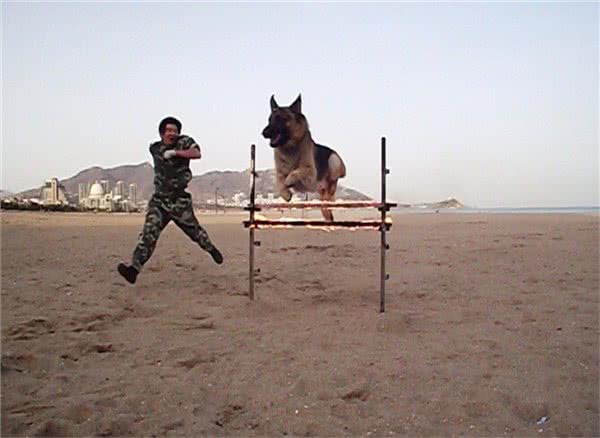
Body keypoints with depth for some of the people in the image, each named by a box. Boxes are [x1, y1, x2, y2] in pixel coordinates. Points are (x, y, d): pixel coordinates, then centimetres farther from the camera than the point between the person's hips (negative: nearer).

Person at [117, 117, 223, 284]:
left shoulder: (184, 142, -5)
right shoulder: (155, 148, 8)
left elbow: (197, 154, -25)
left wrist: (175, 152, -29)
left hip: (180, 201, -2)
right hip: (159, 200, 2)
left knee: (194, 230, 15)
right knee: (149, 233, -14)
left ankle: (211, 248, 44)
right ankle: (134, 268, -22)